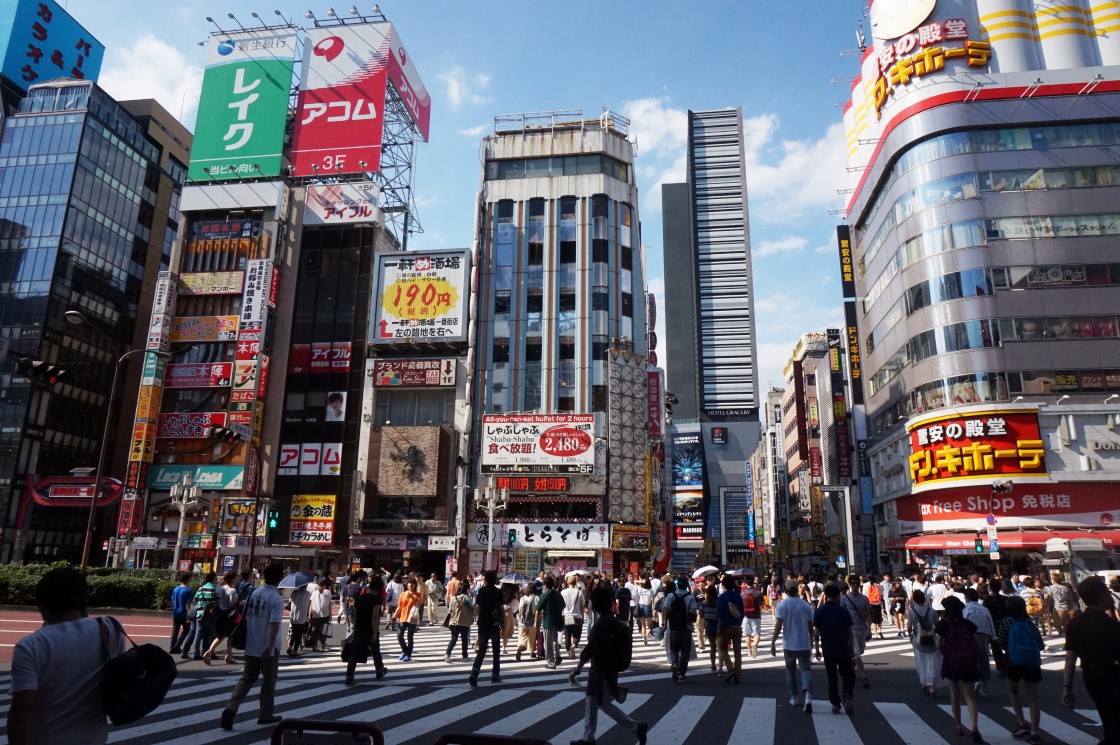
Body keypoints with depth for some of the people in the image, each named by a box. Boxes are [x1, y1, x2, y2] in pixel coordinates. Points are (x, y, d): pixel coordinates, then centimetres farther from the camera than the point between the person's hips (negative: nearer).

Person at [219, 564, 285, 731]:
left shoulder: (254, 594, 6)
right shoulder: (277, 599, -15)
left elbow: (247, 618, 14)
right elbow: (274, 624, -24)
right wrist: (271, 645, -26)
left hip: (251, 646, 6)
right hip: (268, 648, -6)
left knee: (247, 678, 14)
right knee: (269, 681, 10)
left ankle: (230, 708, -5)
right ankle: (265, 715, 19)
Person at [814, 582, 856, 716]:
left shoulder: (819, 612, -4)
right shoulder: (843, 612, -7)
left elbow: (816, 633, -4)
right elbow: (850, 633, -3)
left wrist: (817, 649, 5)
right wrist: (852, 649, 8)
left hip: (828, 650, 1)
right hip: (843, 650, -1)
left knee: (832, 678, 12)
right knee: (848, 675, 11)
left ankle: (835, 704, 12)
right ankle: (847, 695, -14)